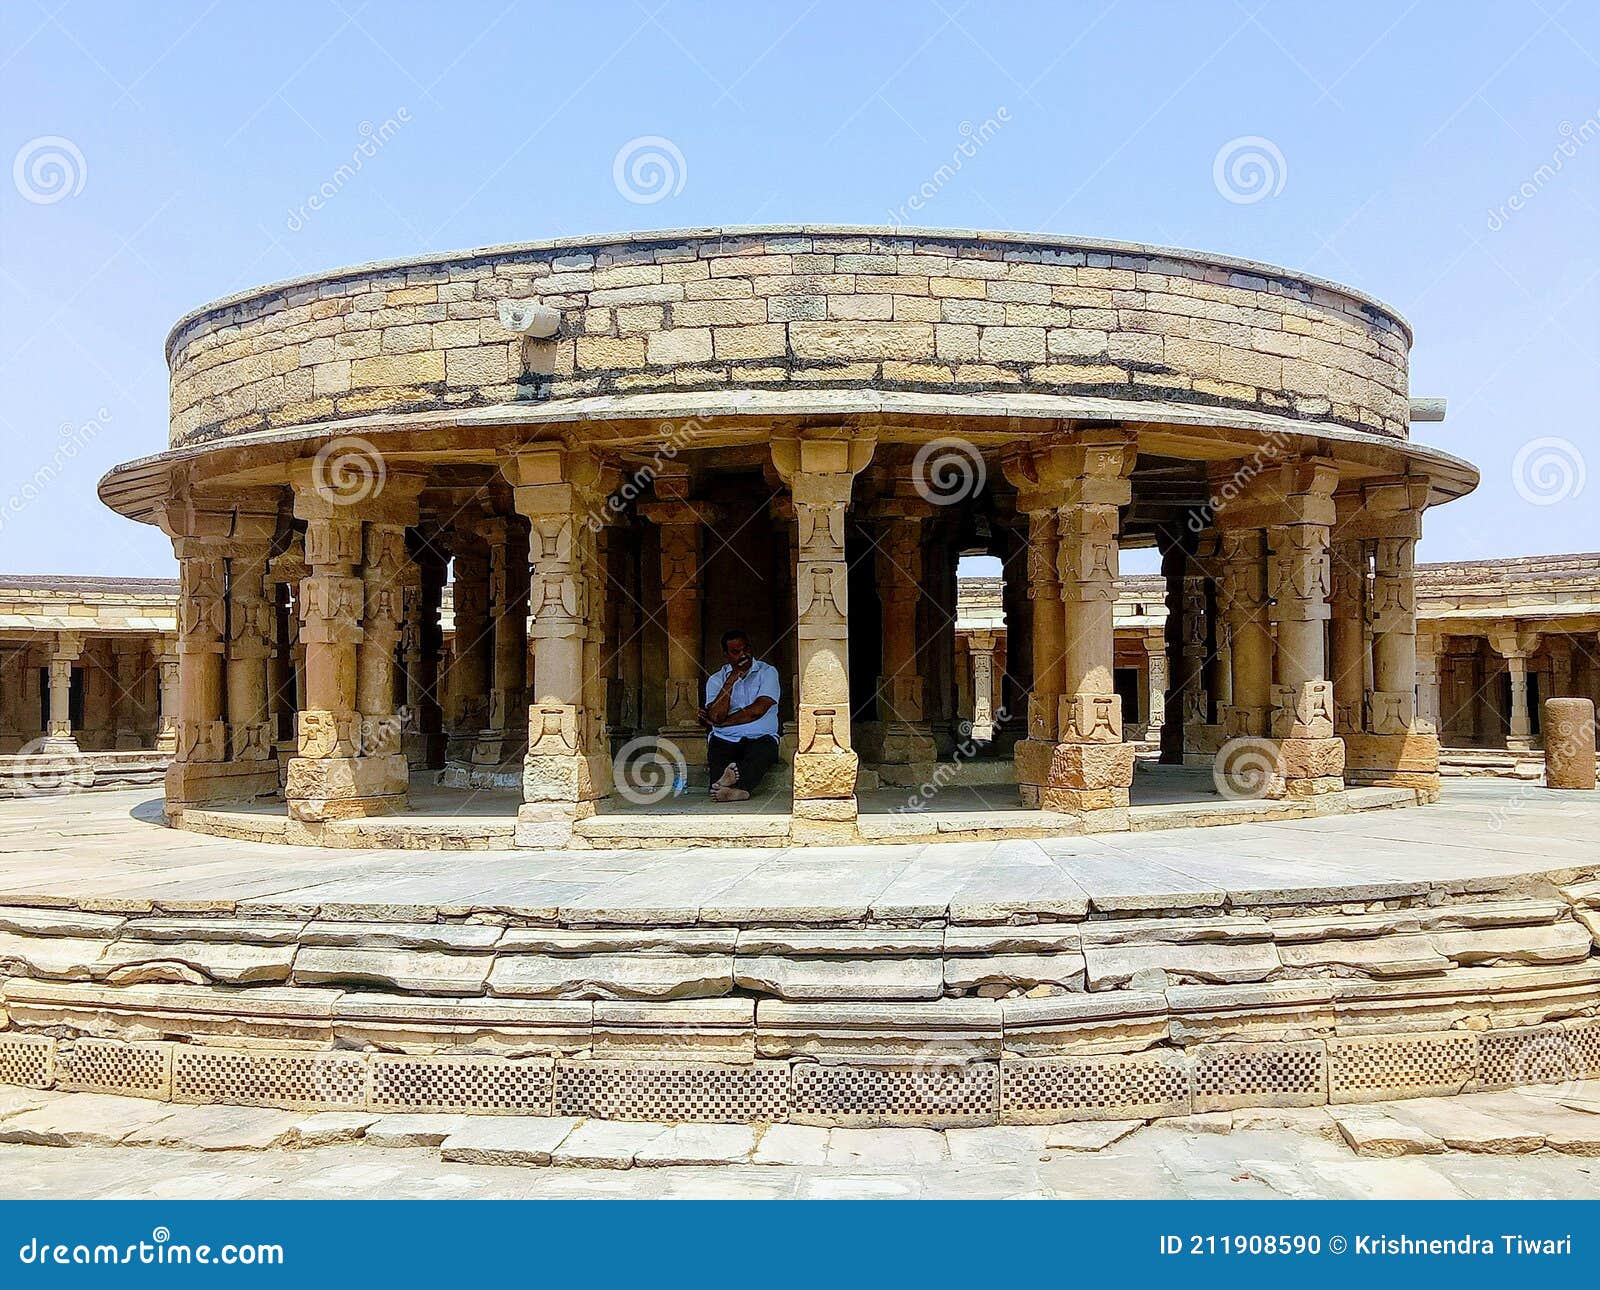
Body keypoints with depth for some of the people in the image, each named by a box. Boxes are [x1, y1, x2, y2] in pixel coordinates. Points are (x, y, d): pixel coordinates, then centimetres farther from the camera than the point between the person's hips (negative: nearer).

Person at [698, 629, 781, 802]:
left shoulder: (767, 672, 7)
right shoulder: (716, 679, 13)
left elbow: (758, 710, -7)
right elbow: (716, 716, -5)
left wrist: (722, 722, -1)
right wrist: (732, 679, -6)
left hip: (760, 737, -1)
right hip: (725, 740, 1)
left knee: (764, 750, -36)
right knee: (716, 750, -34)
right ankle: (738, 789, -63)